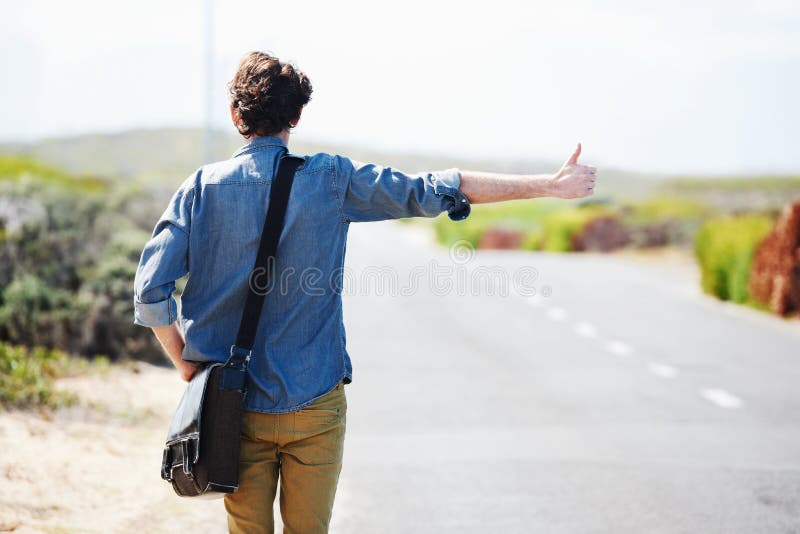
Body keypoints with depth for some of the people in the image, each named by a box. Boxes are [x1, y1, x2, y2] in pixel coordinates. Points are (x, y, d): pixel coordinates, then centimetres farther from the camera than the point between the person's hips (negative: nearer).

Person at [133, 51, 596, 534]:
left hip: (235, 406, 1)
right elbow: (432, 192, -2)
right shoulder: (331, 179, -3)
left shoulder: (201, 187, -2)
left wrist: (187, 366, 5)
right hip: (313, 405, 0)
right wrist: (548, 186, 3)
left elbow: (150, 290, -9)